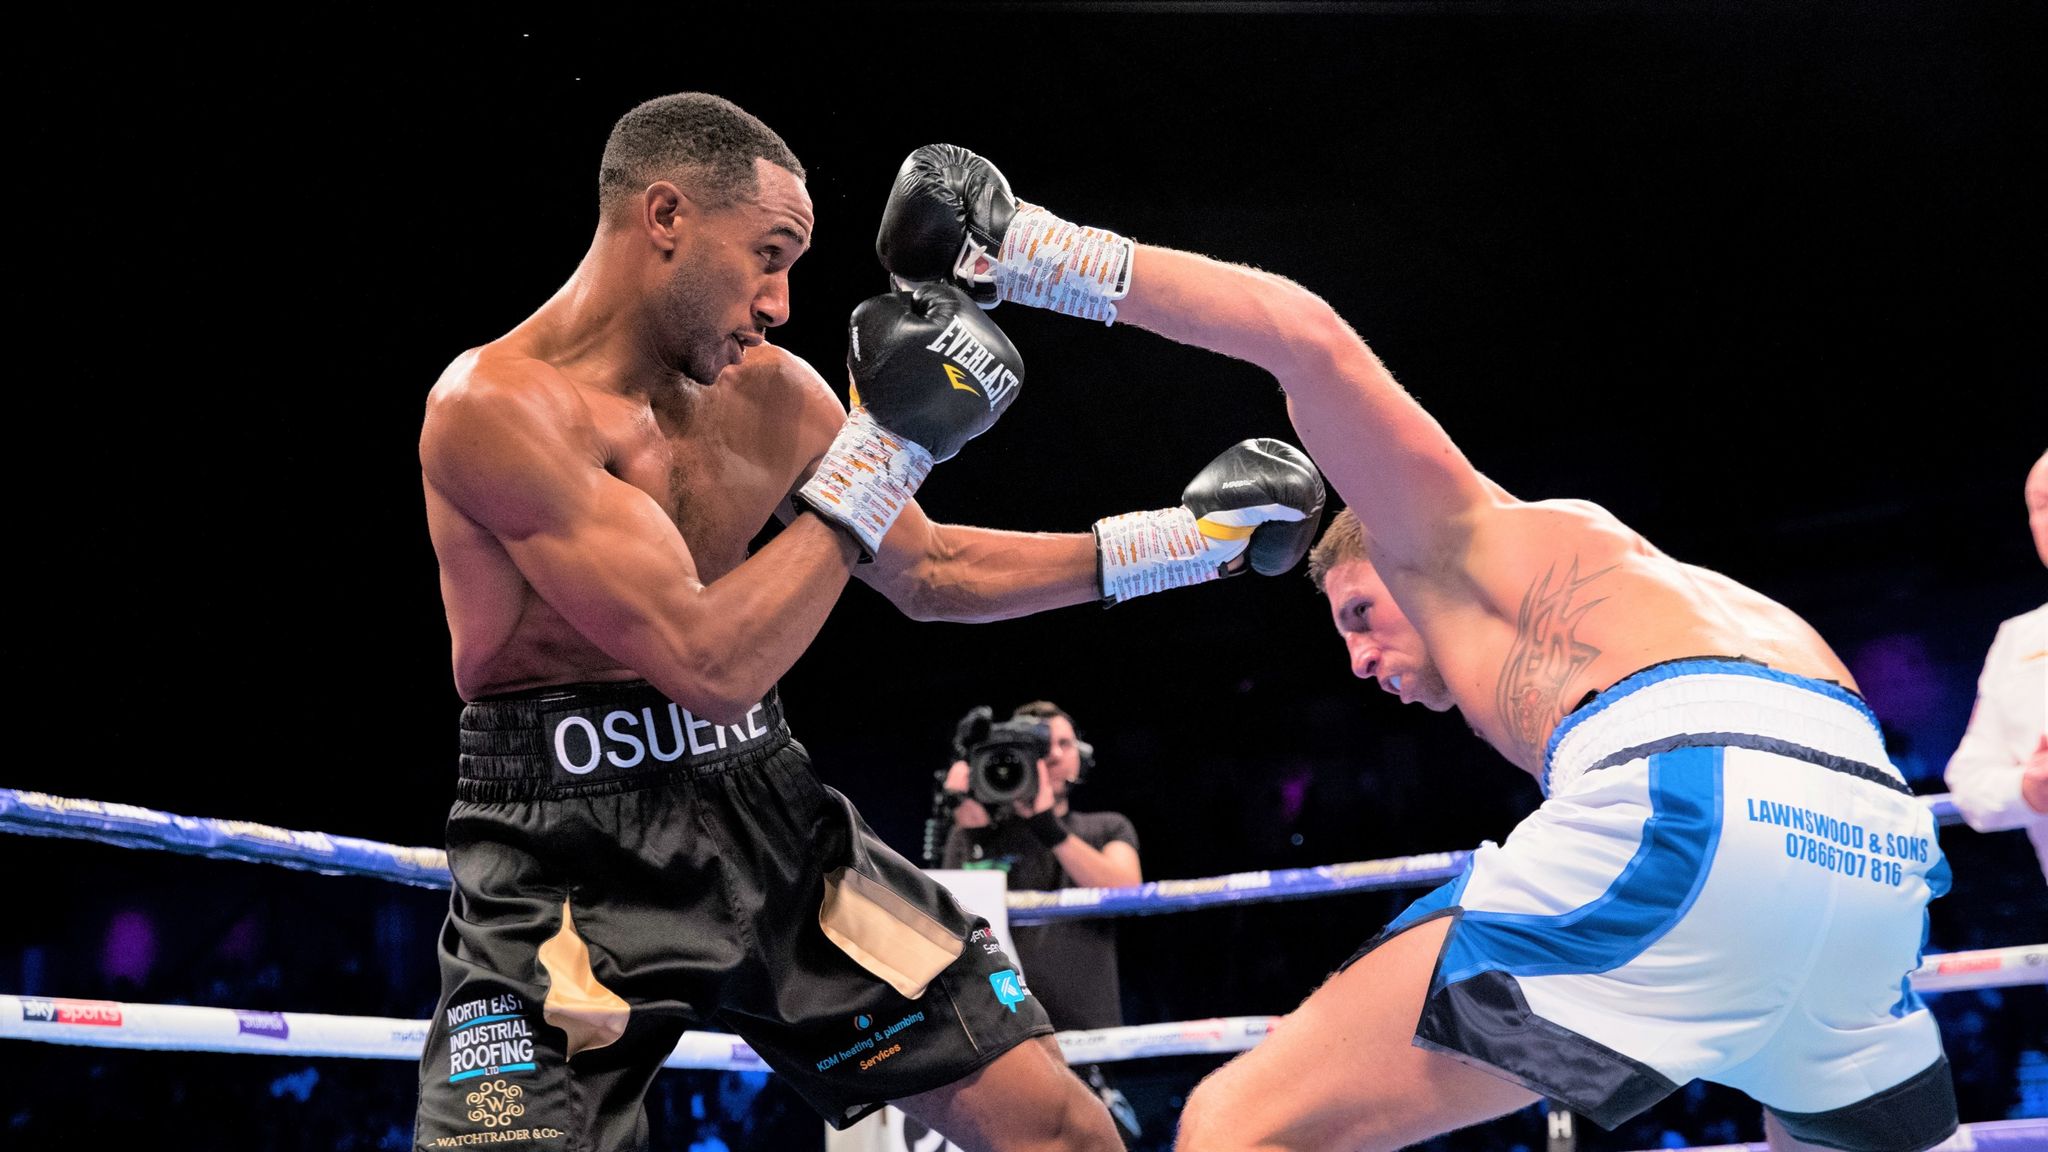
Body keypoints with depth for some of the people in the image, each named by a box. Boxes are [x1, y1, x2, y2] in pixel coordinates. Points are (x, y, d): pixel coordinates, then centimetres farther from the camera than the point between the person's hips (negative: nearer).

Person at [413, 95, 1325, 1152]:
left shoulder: (769, 393, 5)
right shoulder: (496, 406, -17)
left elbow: (932, 574, 18)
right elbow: (709, 665, -22)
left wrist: (1189, 538, 15)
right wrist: (884, 447, -17)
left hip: (769, 822, 6)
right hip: (567, 863, -5)